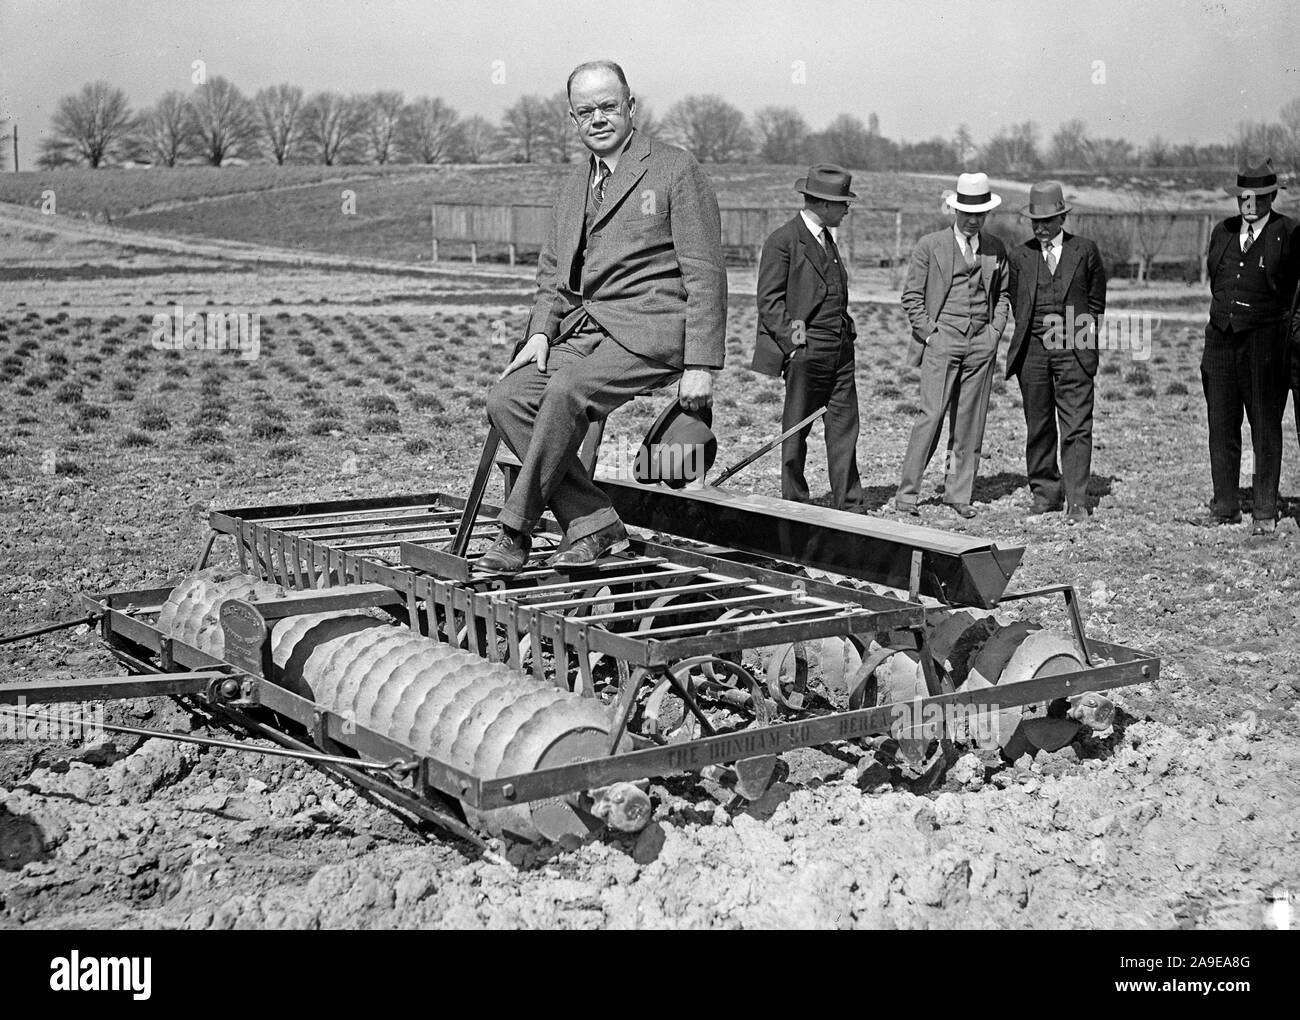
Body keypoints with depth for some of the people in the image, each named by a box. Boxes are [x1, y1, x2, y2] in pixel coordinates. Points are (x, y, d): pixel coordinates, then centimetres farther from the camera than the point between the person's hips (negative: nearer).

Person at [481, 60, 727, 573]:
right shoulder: (573, 185, 19)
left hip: (649, 330, -7)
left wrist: (700, 366, -13)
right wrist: (542, 329, 4)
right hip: (581, 330, 7)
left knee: (567, 392, -31)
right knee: (507, 398, -16)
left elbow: (705, 275, -6)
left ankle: (516, 530, -19)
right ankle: (593, 524, -12)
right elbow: (551, 271, 25)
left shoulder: (675, 169, -1)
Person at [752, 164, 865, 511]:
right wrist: (792, 342, -16)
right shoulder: (783, 241, -8)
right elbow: (769, 300, -10)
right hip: (806, 350, -7)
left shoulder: (828, 239, 18)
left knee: (844, 428, 6)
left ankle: (848, 505, 11)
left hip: (841, 350, 8)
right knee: (796, 429, 3)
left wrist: (847, 332, 15)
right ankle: (794, 505, 12)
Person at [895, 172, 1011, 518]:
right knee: (931, 415, -11)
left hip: (981, 344, 4)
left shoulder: (996, 249, 12)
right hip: (942, 341, -4)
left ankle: (959, 494, 11)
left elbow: (1002, 294, 22)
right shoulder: (930, 245, 1)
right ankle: (906, 492, -6)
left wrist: (996, 330, 8)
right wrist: (928, 332, -6)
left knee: (970, 422, 4)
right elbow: (911, 295, 3)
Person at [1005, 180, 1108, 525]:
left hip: (1074, 349, -2)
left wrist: (1083, 337, 5)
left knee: (1077, 428, -7)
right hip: (1033, 350, 2)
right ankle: (1045, 492, 19)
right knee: (1038, 427, 7)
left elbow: (1097, 301, 11)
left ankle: (1076, 501, -7)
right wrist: (1032, 333, 9)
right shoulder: (1020, 256, 9)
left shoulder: (1085, 251, 4)